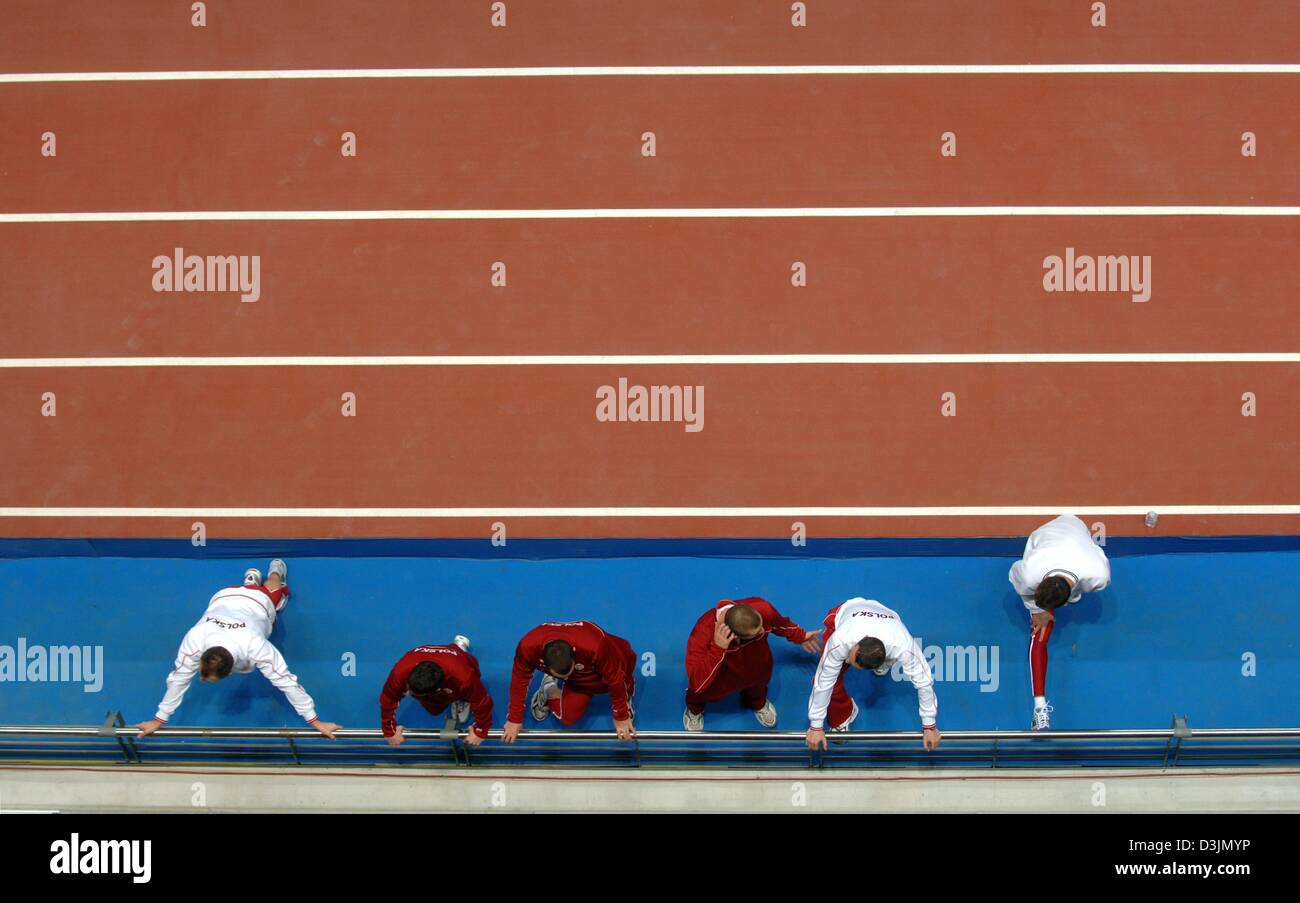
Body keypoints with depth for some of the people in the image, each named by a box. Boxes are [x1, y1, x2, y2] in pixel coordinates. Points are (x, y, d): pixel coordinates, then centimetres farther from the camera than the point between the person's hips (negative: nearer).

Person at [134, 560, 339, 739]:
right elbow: (178, 679, -30)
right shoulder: (194, 640, -44)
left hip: (259, 601, 0)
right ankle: (251, 579, 59)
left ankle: (276, 570, 62)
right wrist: (158, 720, -22)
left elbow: (287, 682, -43)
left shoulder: (256, 647, -50)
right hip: (224, 598, 0)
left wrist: (315, 722, -38)